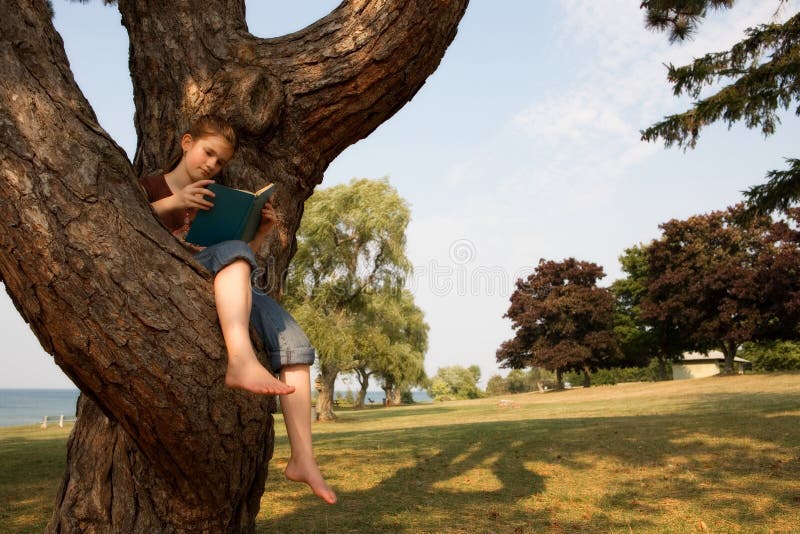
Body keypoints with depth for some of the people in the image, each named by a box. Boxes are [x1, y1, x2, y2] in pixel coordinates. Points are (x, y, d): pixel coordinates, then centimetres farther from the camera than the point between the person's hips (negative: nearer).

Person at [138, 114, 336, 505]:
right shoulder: (149, 186, 18)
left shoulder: (217, 202, 29)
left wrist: (262, 232, 7)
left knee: (291, 339, -19)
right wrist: (172, 203, -15)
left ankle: (302, 458, -22)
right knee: (231, 251, -36)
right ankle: (242, 362, -59)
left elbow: (246, 258, 24)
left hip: (221, 289, 5)